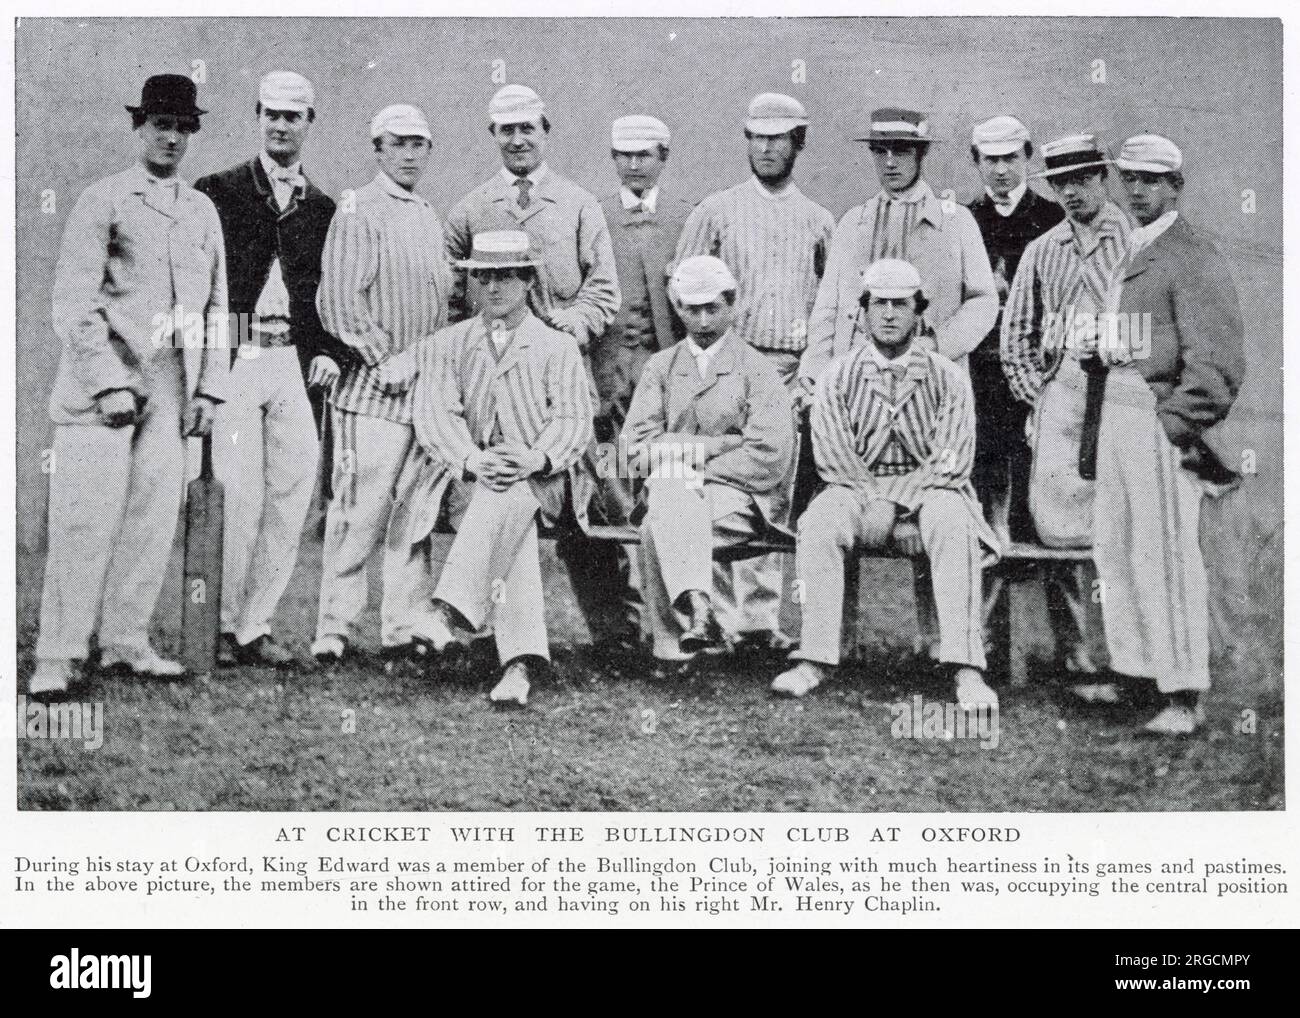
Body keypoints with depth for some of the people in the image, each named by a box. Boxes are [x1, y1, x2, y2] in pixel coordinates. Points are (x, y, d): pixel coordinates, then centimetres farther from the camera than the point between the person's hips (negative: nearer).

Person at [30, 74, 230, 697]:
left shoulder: (203, 211, 16)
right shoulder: (102, 201, 0)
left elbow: (216, 306, 17)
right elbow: (74, 304, -6)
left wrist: (210, 389, 8)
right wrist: (108, 383, -14)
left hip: (173, 390, 5)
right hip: (103, 383, -5)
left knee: (155, 520, 2)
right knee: (85, 522, -8)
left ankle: (125, 642, 11)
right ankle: (59, 656, -3)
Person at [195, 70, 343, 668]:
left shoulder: (322, 209, 17)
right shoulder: (217, 193, 5)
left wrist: (330, 353, 6)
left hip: (293, 363, 4)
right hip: (231, 356, -4)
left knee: (292, 494, 2)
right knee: (238, 495, -9)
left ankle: (255, 626, 11)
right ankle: (221, 626, 4)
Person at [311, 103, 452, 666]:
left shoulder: (430, 218, 19)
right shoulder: (358, 211, -4)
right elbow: (338, 301, -12)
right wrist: (386, 357, -14)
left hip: (427, 386, 7)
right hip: (373, 390, -7)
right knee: (362, 510, -9)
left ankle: (402, 631, 12)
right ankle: (333, 630, -2)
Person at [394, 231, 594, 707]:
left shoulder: (558, 346, 16)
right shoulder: (443, 346, 18)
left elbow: (572, 420, 1)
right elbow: (434, 416, 2)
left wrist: (536, 458, -22)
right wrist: (473, 460, -19)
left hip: (540, 484, 0)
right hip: (464, 481, 0)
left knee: (509, 496, -37)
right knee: (511, 525, -33)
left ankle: (449, 609, -50)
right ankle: (521, 660, -45)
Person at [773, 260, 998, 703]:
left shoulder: (946, 377, 4)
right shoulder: (840, 375, 7)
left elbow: (953, 462, -5)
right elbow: (832, 455, -1)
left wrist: (894, 500, -15)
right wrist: (871, 499, -15)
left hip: (925, 492, -1)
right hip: (859, 491, 1)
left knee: (953, 521, -34)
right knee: (819, 520, -31)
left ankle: (966, 670, -38)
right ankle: (815, 659, -30)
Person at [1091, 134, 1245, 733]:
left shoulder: (1192, 257, -10)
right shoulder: (1132, 252, 18)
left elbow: (1217, 361, -15)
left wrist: (1177, 422, -17)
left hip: (1162, 419, -9)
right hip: (1118, 413, 9)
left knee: (1166, 556, -8)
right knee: (1116, 549, 13)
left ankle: (1184, 698, -4)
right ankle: (1134, 671, 23)